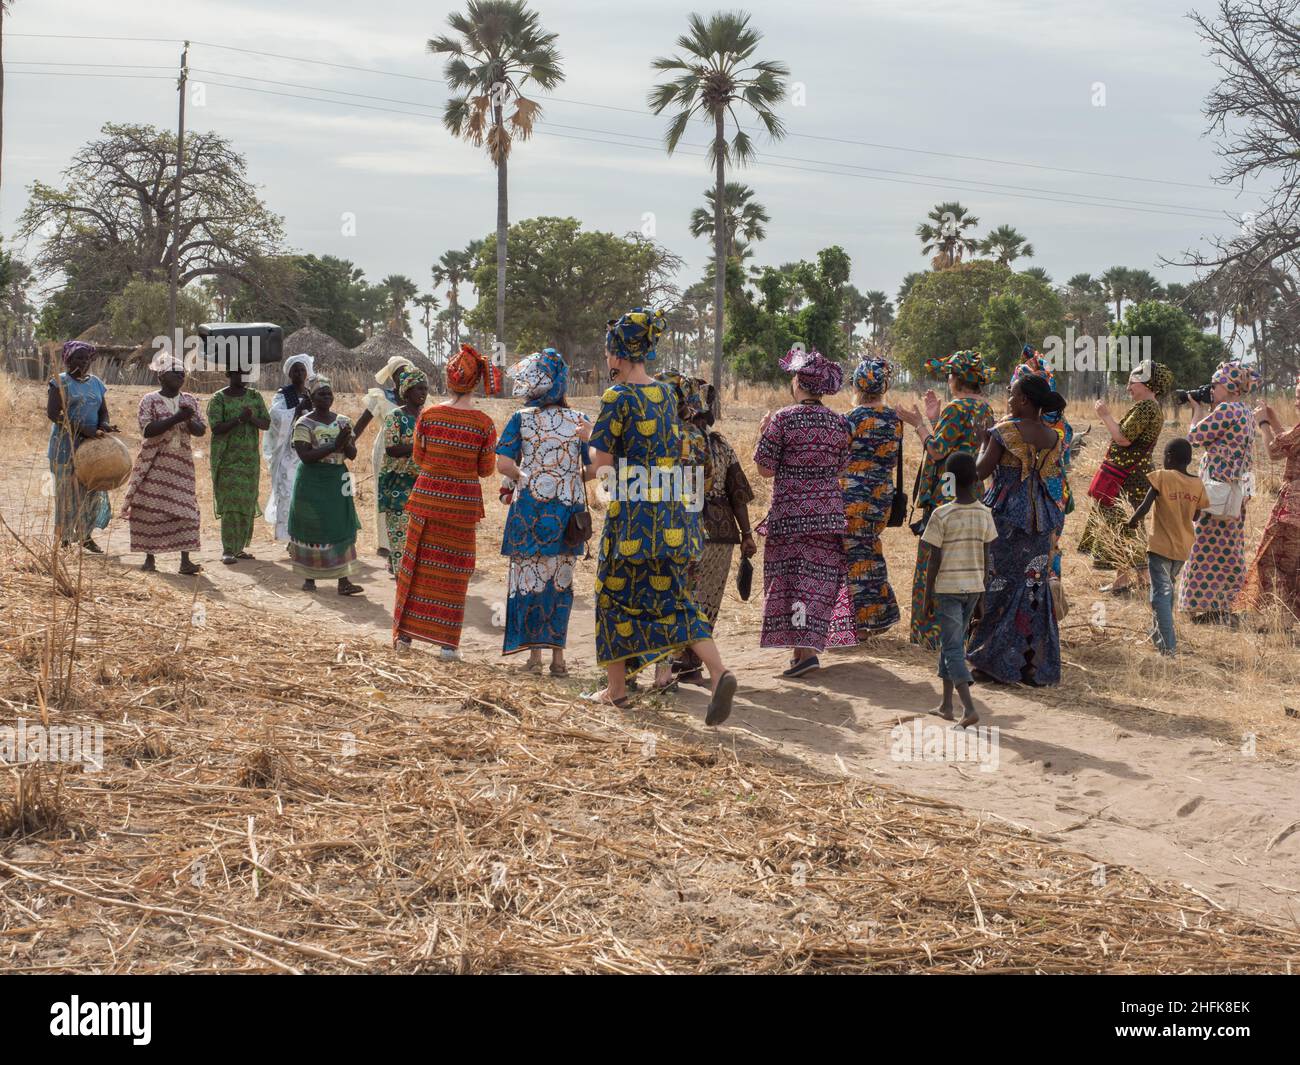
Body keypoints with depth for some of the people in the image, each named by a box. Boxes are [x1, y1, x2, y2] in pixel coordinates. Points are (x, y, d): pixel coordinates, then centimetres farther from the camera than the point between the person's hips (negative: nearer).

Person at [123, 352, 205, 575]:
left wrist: (189, 421, -18)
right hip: (154, 463, -3)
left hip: (182, 463, 3)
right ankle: (150, 557, 11)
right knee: (150, 509, 0)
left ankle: (185, 560, -8)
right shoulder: (150, 401, -3)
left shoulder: (190, 401, 9)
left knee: (185, 509, -6)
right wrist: (176, 418, -23)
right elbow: (148, 430, -16)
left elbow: (201, 430, 3)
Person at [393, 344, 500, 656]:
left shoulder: (429, 415, -6)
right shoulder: (484, 423, -9)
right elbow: (486, 469, -1)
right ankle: (447, 642, 6)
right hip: (464, 502, -1)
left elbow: (418, 457, 4)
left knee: (418, 562, 13)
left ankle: (405, 633, 17)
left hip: (427, 497, 1)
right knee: (454, 569, 6)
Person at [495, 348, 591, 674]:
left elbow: (503, 464, -9)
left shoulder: (521, 419, -2)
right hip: (569, 508, 2)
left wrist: (524, 478, 8)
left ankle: (534, 654, 7)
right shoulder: (580, 421, 2)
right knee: (561, 580, 10)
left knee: (530, 576, 8)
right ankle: (557, 654, 10)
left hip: (531, 504, -2)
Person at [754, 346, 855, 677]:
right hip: (829, 511, 4)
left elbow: (765, 469, -9)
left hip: (790, 512, -4)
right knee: (821, 576, 10)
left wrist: (763, 433, 6)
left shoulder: (782, 419, -11)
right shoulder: (838, 423, 3)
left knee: (789, 578, 3)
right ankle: (810, 646, 10)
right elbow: (840, 467, 12)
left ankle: (802, 650, -4)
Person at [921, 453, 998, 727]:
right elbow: (986, 556, 7)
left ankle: (969, 709, -16)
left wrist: (928, 593, -3)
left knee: (953, 648, -4)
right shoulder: (984, 514, 1)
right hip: (973, 587, 5)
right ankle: (946, 704, 22)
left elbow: (934, 559, -11)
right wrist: (980, 590, 16)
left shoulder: (941, 515, -13)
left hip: (947, 588, -5)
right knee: (953, 644, 18)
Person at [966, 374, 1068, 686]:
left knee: (1000, 586, 3)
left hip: (1006, 517, -5)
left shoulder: (1005, 431, -11)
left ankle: (996, 662, 4)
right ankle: (1036, 665, 12)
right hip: (1040, 519, 5)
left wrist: (985, 442, 6)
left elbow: (981, 471, -11)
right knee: (1035, 587, 10)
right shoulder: (1054, 437, 5)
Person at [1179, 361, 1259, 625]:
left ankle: (1207, 607, 1)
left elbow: (1195, 437, -12)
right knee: (1229, 553, 15)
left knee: (1207, 549, -2)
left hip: (1218, 492, -9)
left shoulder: (1226, 410, -17)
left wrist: (1198, 410, 3)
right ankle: (1224, 608, 23)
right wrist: (1202, 410, 15)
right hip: (1238, 492, 9)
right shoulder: (1247, 413, 11)